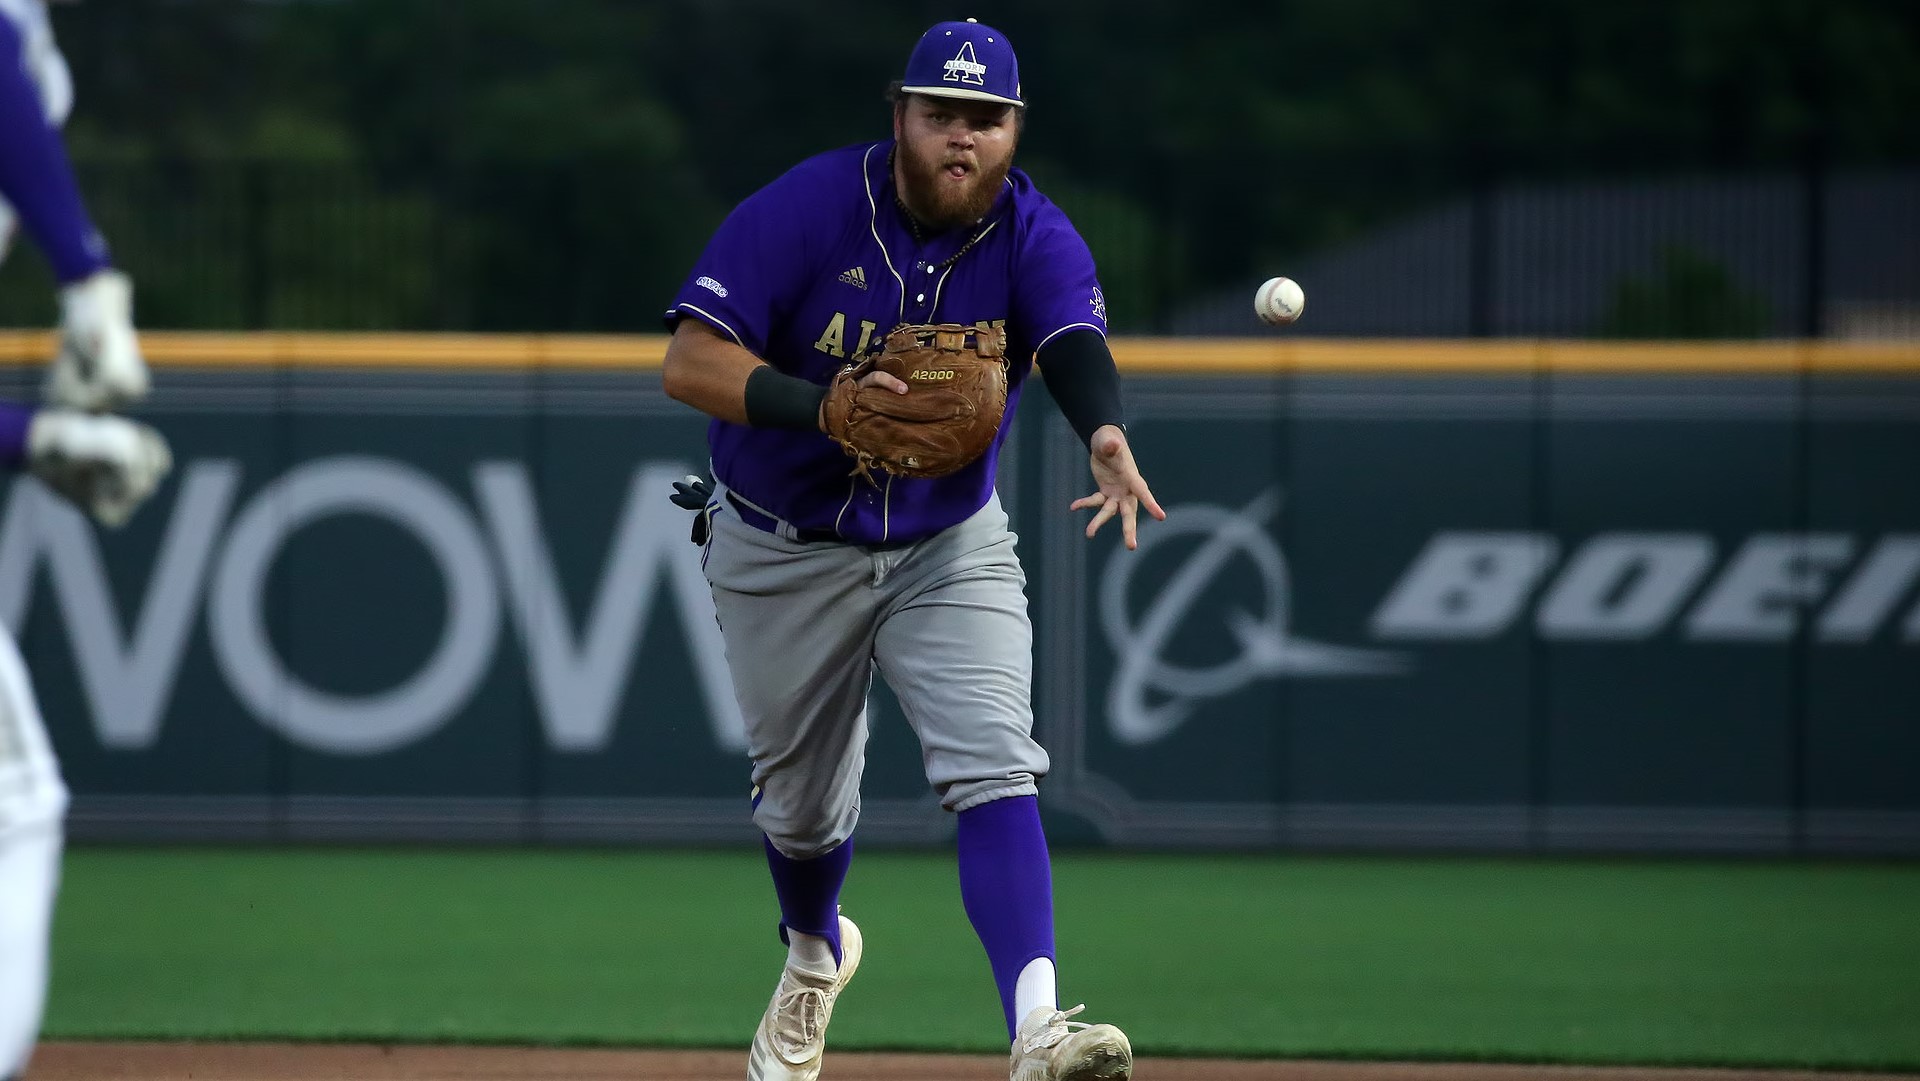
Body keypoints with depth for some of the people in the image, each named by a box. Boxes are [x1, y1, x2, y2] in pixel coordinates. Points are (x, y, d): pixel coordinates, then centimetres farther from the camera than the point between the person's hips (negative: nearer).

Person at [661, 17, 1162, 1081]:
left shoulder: (1035, 239, -15)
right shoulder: (804, 211, -19)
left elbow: (1074, 340, -35)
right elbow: (689, 362, -23)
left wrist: (1105, 434, -58)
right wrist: (822, 408, -40)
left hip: (948, 546, 0)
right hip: (783, 550, 0)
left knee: (993, 768, -20)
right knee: (802, 800, 15)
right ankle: (817, 954, 49)